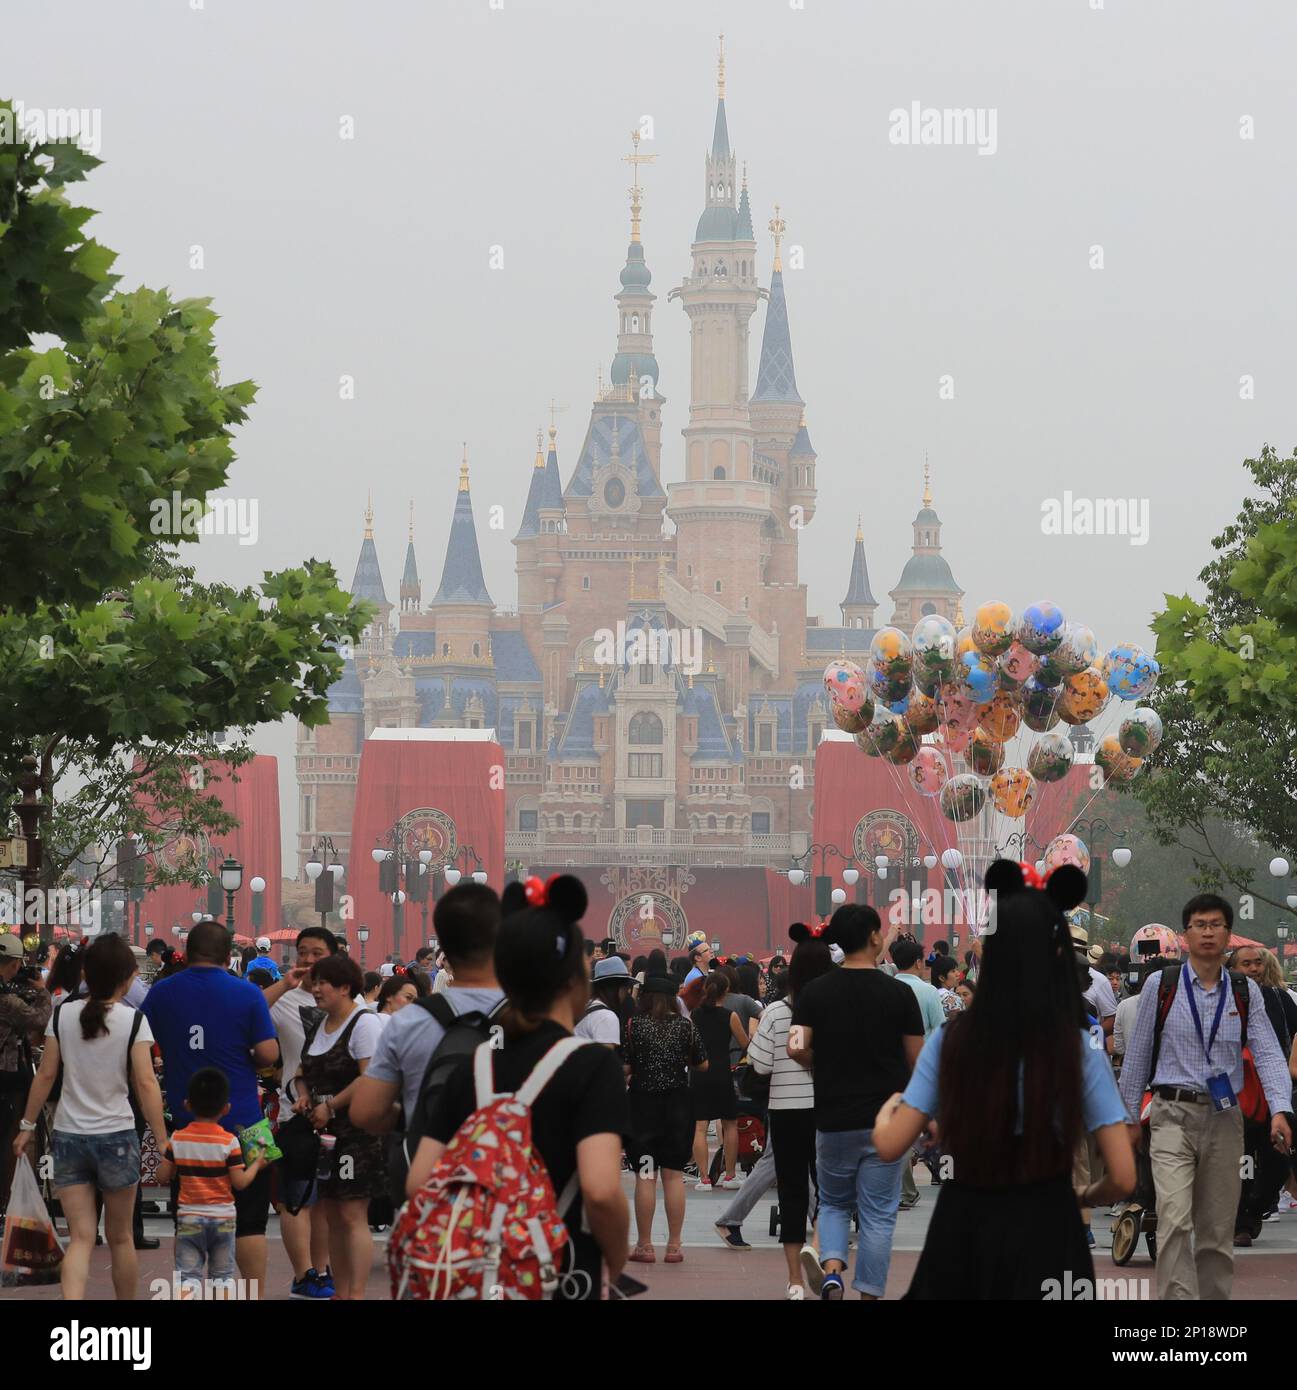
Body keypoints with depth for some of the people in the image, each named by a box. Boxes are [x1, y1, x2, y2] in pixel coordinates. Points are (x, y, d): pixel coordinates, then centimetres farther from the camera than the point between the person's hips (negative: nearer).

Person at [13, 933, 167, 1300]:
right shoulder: (133, 1020, -9)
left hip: (68, 1135, 2)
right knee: (120, 1237, 15)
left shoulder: (62, 1015, -1)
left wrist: (27, 1126, 13)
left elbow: (46, 1075, 2)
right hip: (116, 1136, -2)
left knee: (80, 1238, 1)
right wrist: (163, 1142, -9)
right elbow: (146, 1083, -12)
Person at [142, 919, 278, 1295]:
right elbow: (268, 1053, -10)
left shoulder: (161, 993, 1)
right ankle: (255, 1295, 2)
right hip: (241, 1120, -2)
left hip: (185, 1122, 2)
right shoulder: (247, 994, -6)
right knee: (249, 1221, 4)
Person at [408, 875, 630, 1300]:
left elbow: (418, 1182, 1)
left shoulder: (474, 1065, 5)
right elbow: (600, 1190, -23)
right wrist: (616, 1265, -7)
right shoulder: (592, 1065, -11)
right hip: (562, 1281, -5)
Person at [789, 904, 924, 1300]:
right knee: (878, 1215, 6)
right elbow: (917, 1060, -3)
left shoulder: (814, 993, -3)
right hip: (886, 1120, -2)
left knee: (833, 1204, 18)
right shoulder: (899, 994, -7)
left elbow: (799, 1051, -9)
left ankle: (831, 1268, -7)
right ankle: (868, 1293, 5)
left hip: (833, 1119, 2)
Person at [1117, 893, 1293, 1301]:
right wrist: (1129, 1117, 8)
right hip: (1173, 1115, -3)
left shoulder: (1246, 993, 6)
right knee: (1175, 1221, -17)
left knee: (1218, 1230, 9)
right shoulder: (1160, 988, 1)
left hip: (1224, 1116, 3)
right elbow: (1137, 1055, 7)